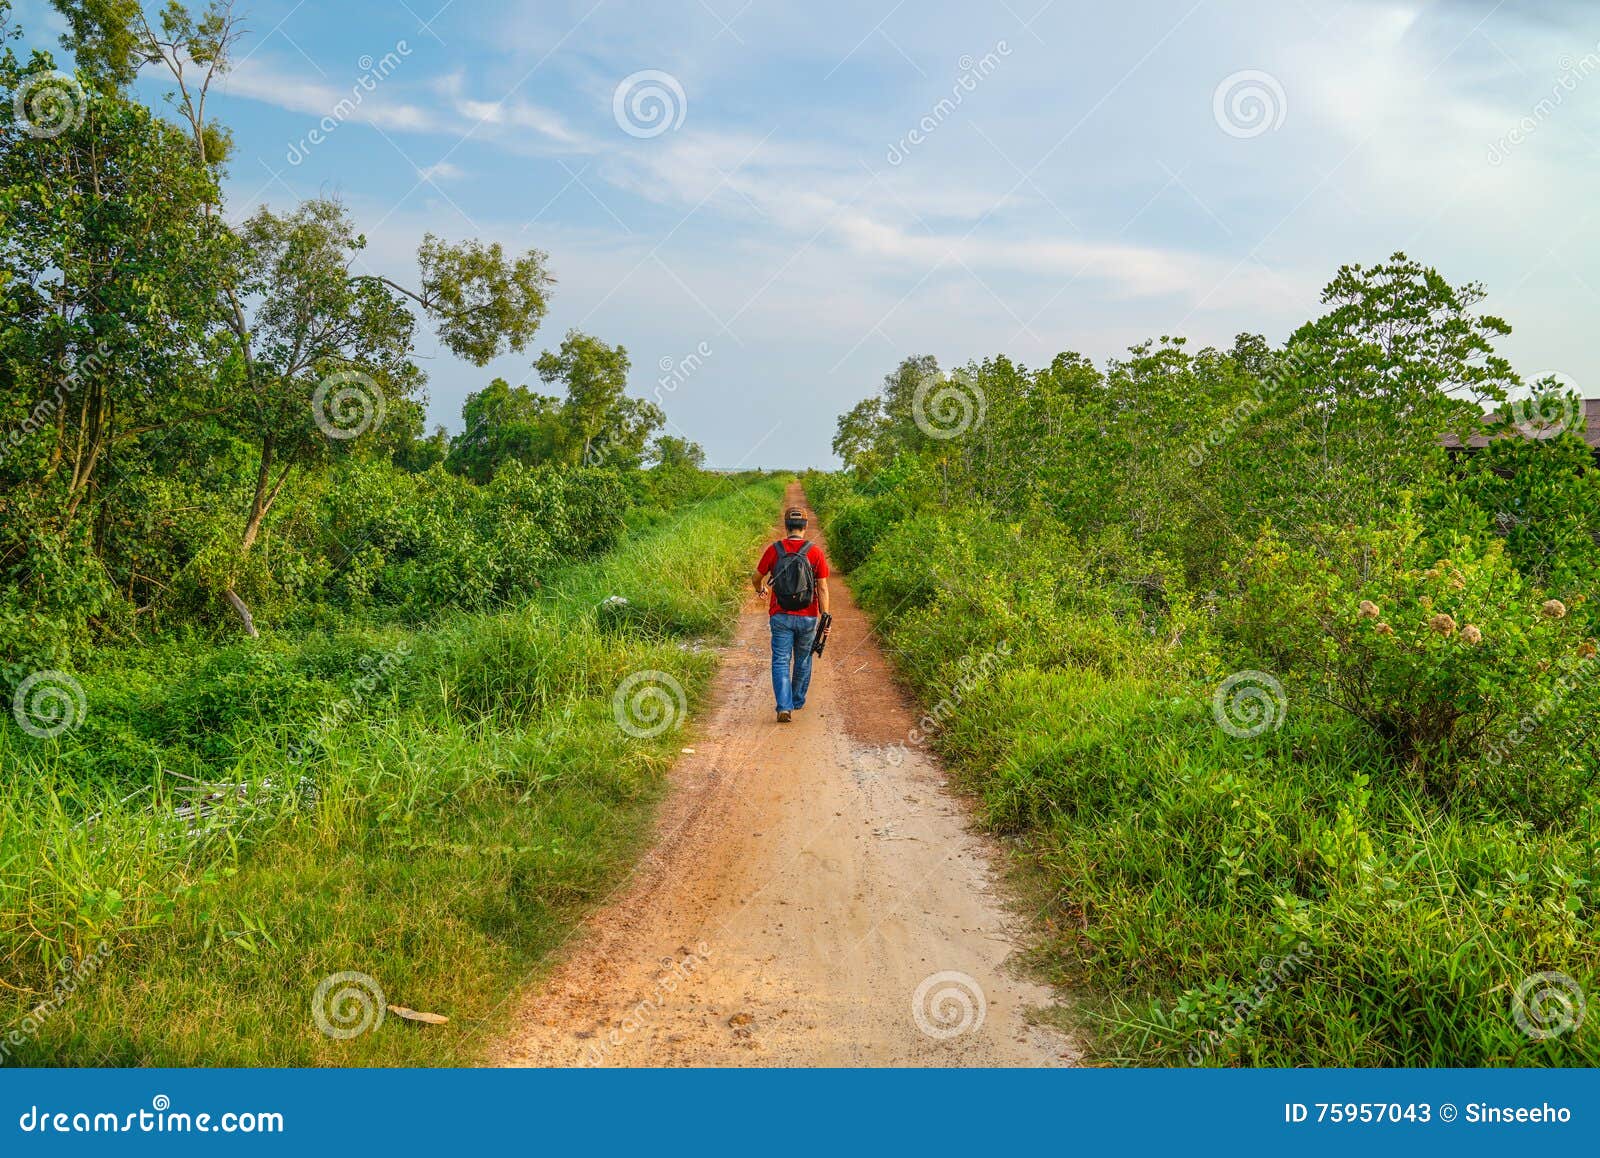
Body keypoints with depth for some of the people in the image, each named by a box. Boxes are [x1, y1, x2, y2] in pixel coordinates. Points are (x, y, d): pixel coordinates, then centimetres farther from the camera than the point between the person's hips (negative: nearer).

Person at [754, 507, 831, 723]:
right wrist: (825, 616, -2)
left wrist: (760, 589, 32)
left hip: (781, 616, -1)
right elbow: (822, 588, -6)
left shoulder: (774, 550, -5)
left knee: (781, 661, 2)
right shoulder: (815, 552, -5)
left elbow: (757, 577, 9)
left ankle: (784, 707, -11)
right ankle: (798, 701, 33)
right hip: (807, 617, 1)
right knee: (803, 660, 18)